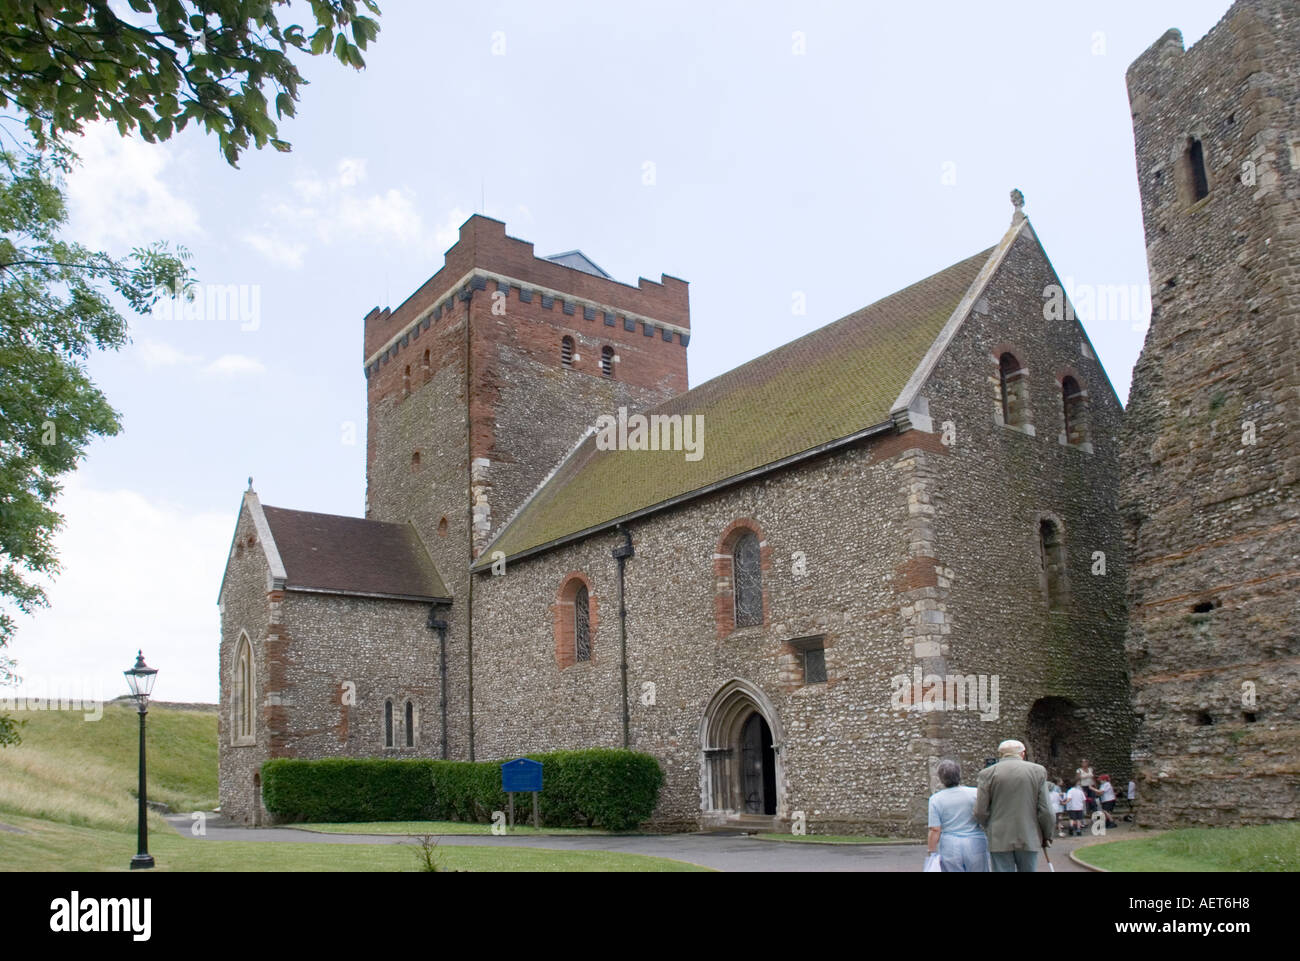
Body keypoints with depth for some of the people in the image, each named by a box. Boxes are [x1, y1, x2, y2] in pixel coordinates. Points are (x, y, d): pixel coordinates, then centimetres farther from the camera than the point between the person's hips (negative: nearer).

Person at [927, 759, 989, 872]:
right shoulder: (975, 793, -2)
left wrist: (932, 853, 0)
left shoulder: (935, 799, -4)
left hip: (949, 850, 0)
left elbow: (935, 830, -7)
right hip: (976, 847, 0)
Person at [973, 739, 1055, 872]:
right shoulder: (1038, 771, 0)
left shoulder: (987, 773, -2)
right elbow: (1045, 810, -2)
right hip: (1029, 839, 1)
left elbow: (980, 812, -3)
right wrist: (1047, 835, 13)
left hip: (999, 840, -1)